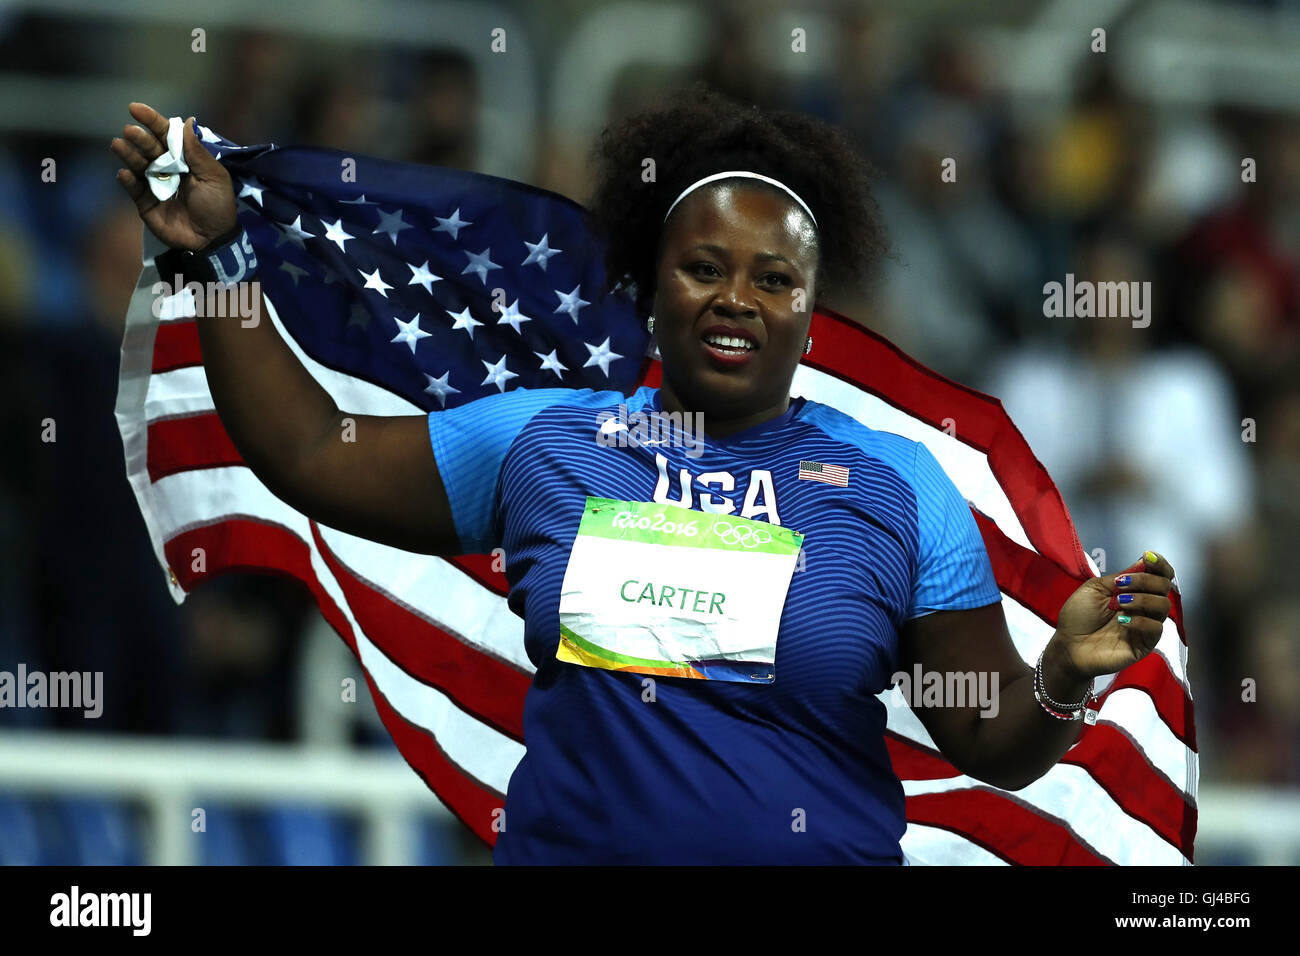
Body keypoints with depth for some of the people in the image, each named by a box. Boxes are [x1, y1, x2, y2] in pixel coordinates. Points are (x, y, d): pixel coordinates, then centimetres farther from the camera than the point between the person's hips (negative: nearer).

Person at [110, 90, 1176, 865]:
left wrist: (1067, 676, -21)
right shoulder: (545, 441, 5)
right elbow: (309, 454, 11)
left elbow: (993, 746, 0)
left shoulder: (897, 485, 0)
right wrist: (215, 253, 8)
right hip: (567, 848, 2)